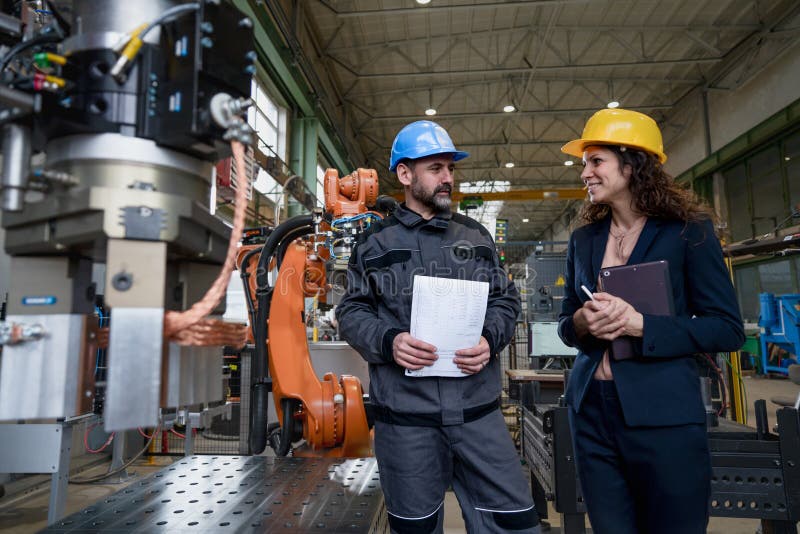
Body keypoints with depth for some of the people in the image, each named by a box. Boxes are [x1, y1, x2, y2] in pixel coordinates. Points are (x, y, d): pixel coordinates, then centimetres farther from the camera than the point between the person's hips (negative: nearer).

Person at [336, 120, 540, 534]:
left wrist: (489, 339, -8)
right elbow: (351, 312, 4)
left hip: (478, 409, 2)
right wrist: (388, 341, -15)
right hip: (404, 412, -1)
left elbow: (506, 299, 12)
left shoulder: (476, 236, 11)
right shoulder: (374, 243, 4)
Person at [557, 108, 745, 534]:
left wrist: (640, 324, -20)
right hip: (590, 411, 4)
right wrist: (581, 322, -11)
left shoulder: (687, 230, -5)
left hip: (662, 415, -4)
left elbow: (728, 329, -7)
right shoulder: (583, 239, 8)